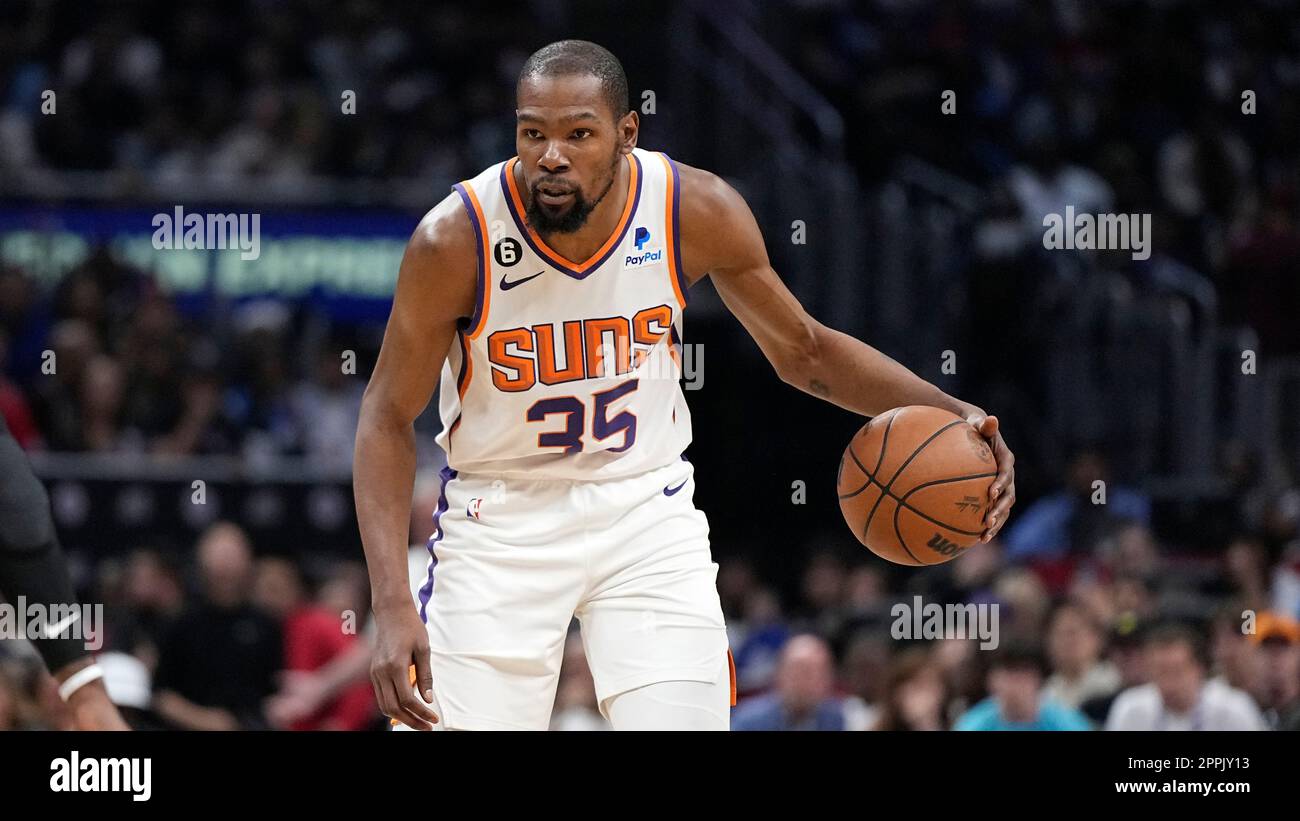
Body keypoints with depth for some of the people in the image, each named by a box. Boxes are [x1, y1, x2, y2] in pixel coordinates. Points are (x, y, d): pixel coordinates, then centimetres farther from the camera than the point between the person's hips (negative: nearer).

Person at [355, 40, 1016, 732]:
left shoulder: (700, 213, -14)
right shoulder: (456, 238, -21)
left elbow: (804, 352, 4)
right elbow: (388, 419, -11)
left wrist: (950, 413, -12)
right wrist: (393, 606, -20)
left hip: (645, 511, 1)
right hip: (500, 521, -1)